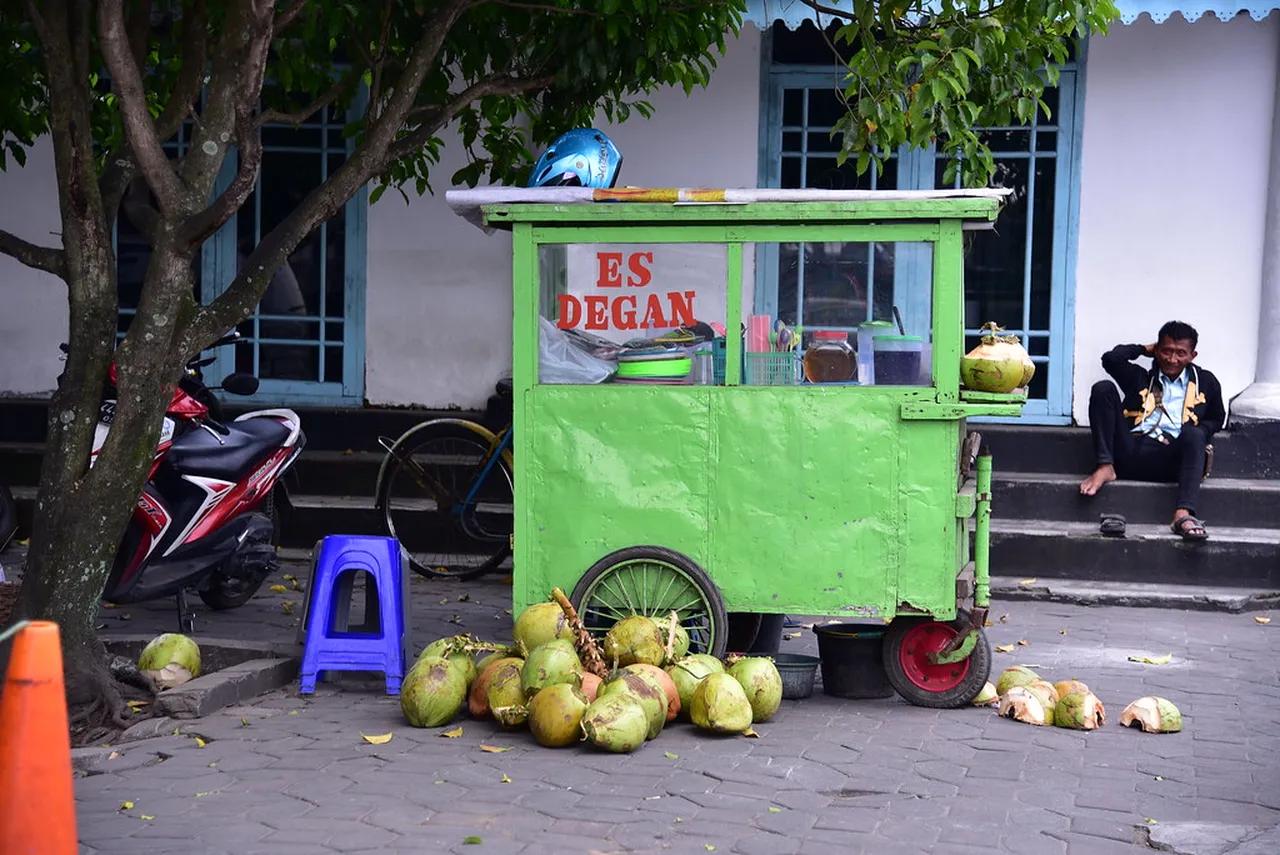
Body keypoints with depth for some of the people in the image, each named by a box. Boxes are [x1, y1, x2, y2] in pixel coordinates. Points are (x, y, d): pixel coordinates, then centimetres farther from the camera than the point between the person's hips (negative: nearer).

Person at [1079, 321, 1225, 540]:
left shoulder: (1205, 382, 23)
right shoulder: (1141, 378, 23)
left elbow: (1216, 419, 25)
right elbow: (1111, 358, 8)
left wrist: (1196, 435, 4)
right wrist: (1144, 349, 21)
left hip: (1169, 459, -1)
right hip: (1131, 451, 2)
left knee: (1194, 434, -35)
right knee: (1103, 388, -10)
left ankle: (1183, 514, -51)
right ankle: (1105, 467, -19)